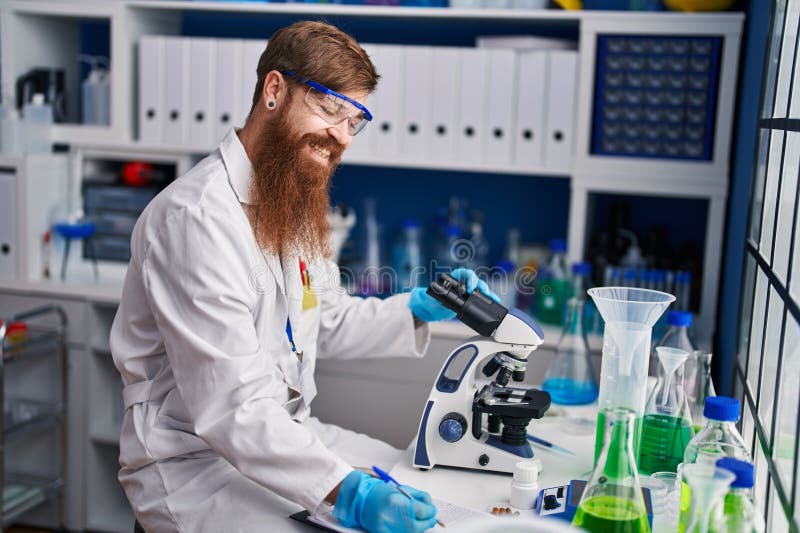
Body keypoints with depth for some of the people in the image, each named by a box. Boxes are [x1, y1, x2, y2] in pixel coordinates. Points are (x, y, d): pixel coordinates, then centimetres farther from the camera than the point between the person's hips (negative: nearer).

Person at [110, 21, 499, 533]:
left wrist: (418, 309, 2)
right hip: (195, 461, -9)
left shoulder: (294, 204, 8)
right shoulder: (197, 216, -23)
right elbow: (230, 408, -27)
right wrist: (345, 490, -35)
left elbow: (328, 323, 18)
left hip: (287, 432, 9)